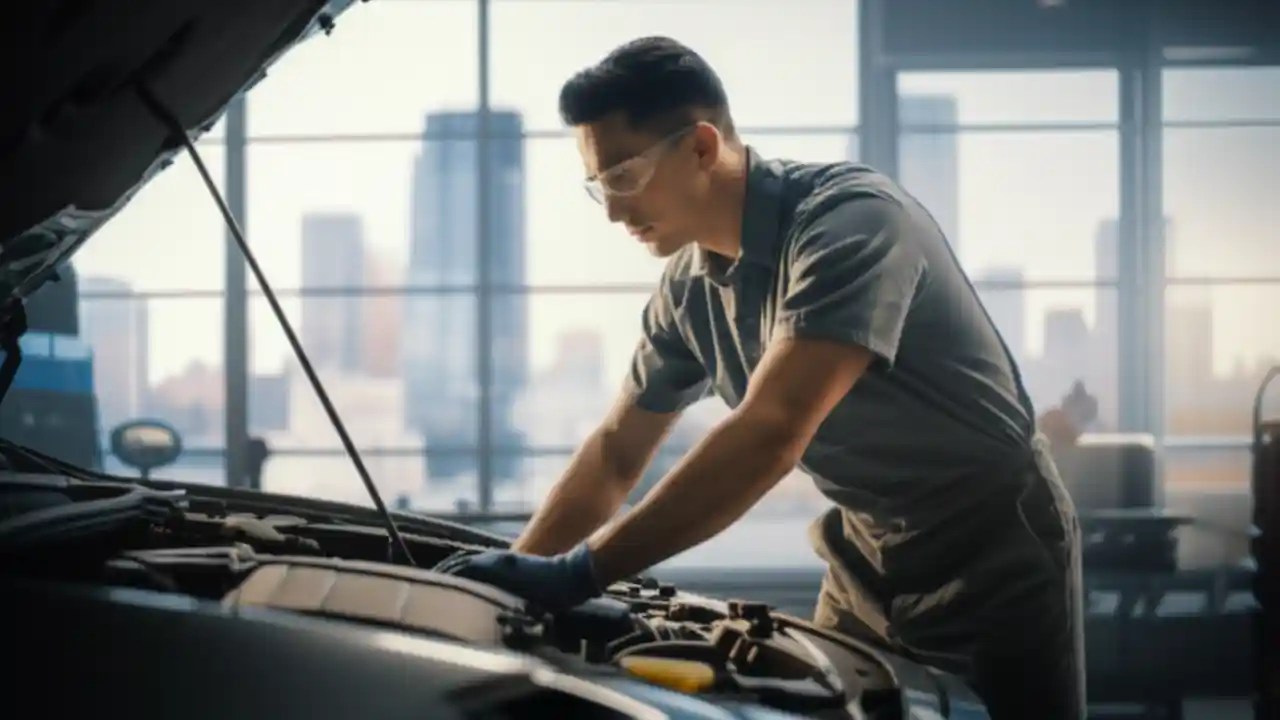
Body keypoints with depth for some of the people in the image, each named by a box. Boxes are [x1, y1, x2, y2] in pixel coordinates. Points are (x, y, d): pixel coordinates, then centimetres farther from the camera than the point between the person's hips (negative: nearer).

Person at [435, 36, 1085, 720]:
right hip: (868, 564, 7)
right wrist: (516, 574, -3)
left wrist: (577, 573, -37)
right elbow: (615, 452, 8)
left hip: (994, 559, -7)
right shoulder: (690, 286, -3)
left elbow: (770, 435, -37)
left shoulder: (853, 220, -27)